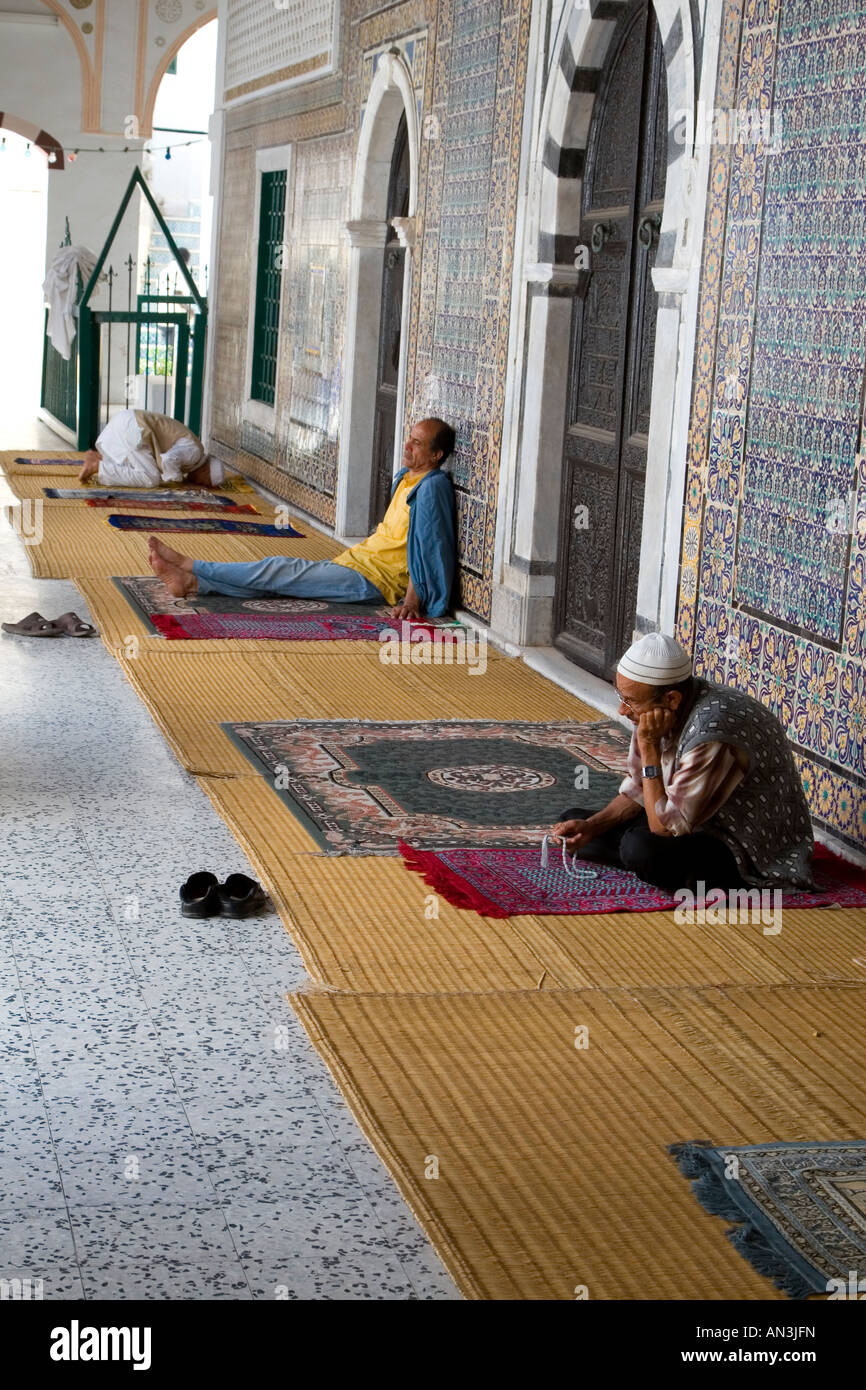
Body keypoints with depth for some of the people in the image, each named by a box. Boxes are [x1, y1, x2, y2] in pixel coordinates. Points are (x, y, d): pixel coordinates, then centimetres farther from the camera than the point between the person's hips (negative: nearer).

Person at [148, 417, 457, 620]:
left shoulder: (432, 487, -15)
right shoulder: (405, 477, 15)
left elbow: (428, 545, -21)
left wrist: (413, 600, -24)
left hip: (372, 580, -9)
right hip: (356, 561, 9)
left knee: (278, 570, -11)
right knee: (279, 571, -3)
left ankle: (189, 567, -8)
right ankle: (192, 583, -6)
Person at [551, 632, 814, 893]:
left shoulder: (710, 732, -32)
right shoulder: (658, 711, -5)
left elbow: (664, 828, -27)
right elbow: (638, 791, 9)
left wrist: (649, 746, -27)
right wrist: (591, 826, -7)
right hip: (700, 824, 9)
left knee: (641, 849, -36)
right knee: (572, 819, 6)